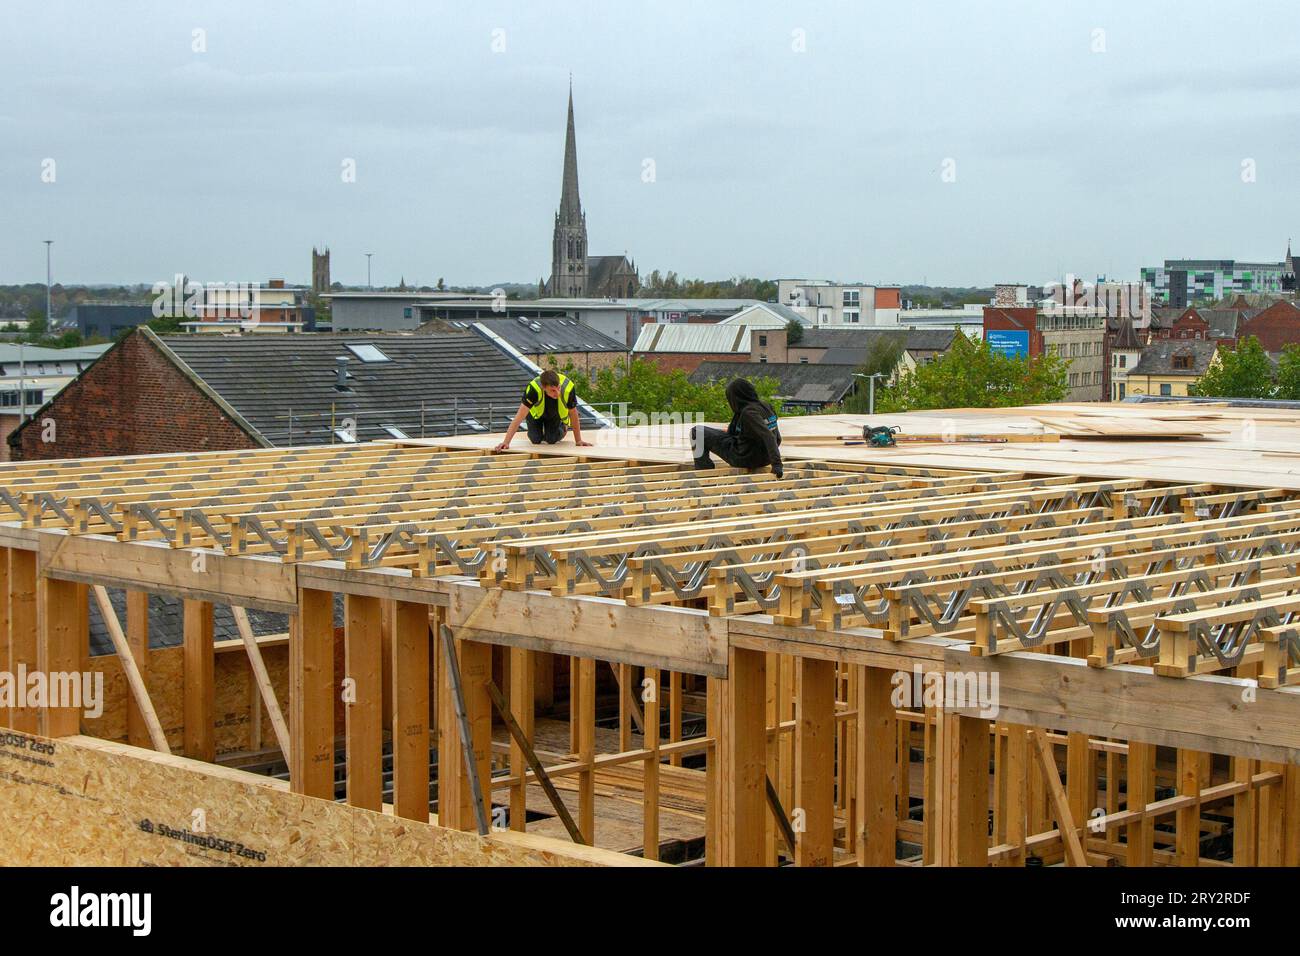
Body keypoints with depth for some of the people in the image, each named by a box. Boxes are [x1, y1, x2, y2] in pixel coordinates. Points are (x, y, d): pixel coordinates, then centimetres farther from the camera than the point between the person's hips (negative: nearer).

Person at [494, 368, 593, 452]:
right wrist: (506, 442, -45)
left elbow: (573, 415, -22)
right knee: (536, 440, -5)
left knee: (551, 440, -8)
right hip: (536, 412, -1)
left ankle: (561, 429, 28)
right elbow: (520, 416, -41)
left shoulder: (568, 388, -40)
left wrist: (578, 441, -15)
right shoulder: (534, 388, -44)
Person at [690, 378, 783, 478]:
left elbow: (768, 437, -34)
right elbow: (778, 438, 10)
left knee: (697, 432, -3)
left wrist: (776, 463, -38)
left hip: (746, 458, -9)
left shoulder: (749, 413, -24)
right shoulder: (765, 406, 2)